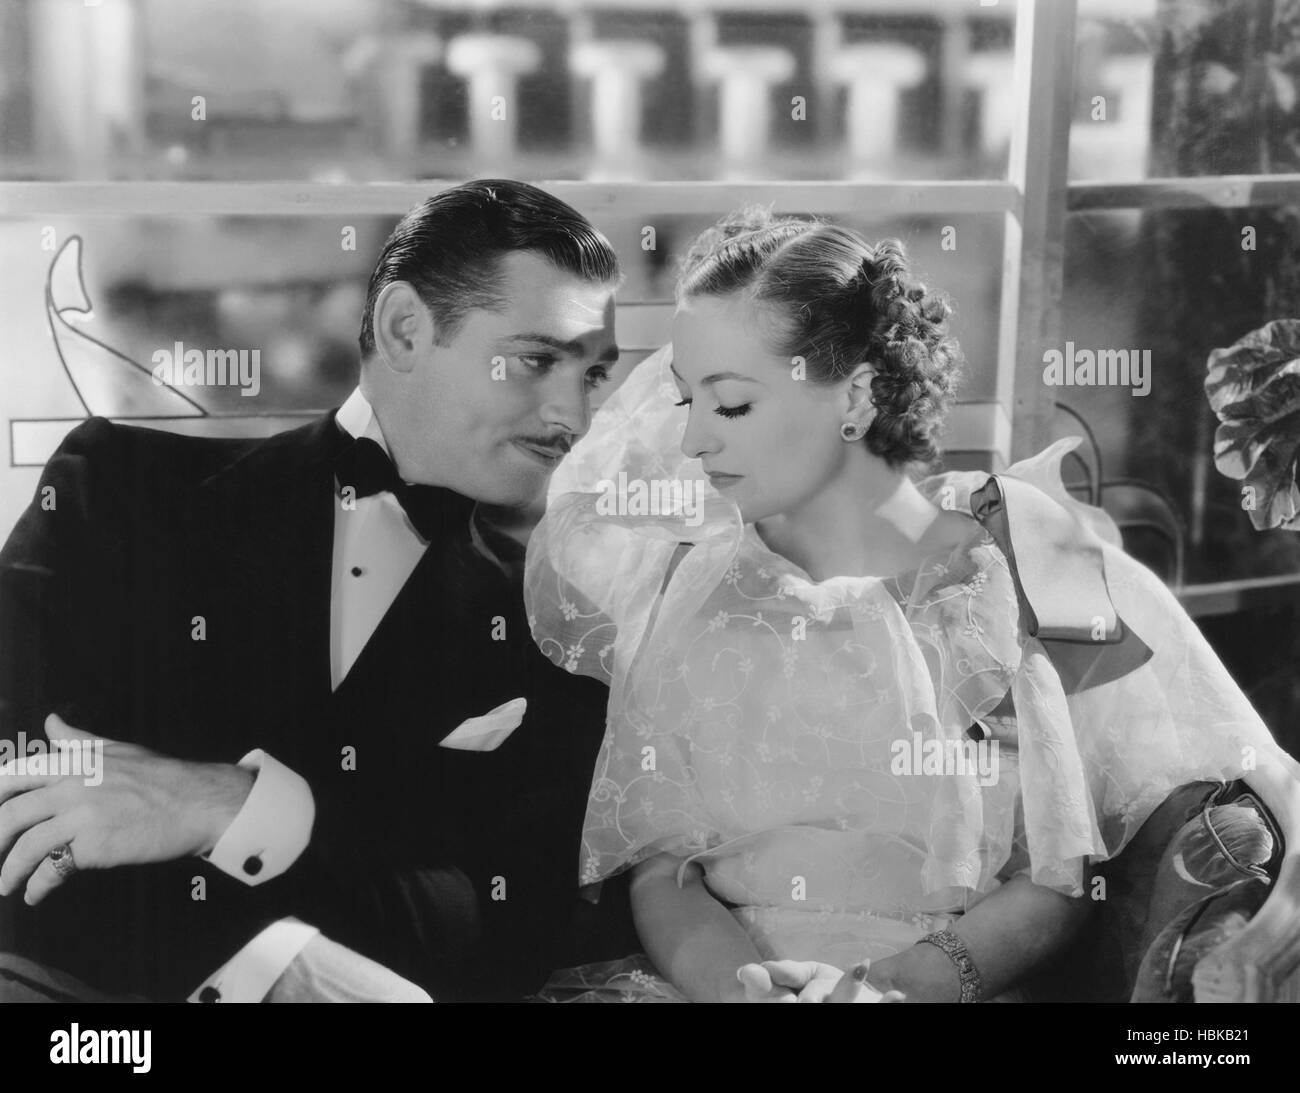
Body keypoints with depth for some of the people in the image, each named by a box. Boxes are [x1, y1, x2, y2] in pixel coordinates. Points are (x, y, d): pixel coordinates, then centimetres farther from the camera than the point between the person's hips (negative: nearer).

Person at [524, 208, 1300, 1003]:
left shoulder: (1023, 582, 0)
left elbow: (1058, 882, -1)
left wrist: (894, 980, -15)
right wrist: (729, 974, -15)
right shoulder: (685, 588, 8)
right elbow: (657, 864, 4)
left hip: (953, 993, -2)